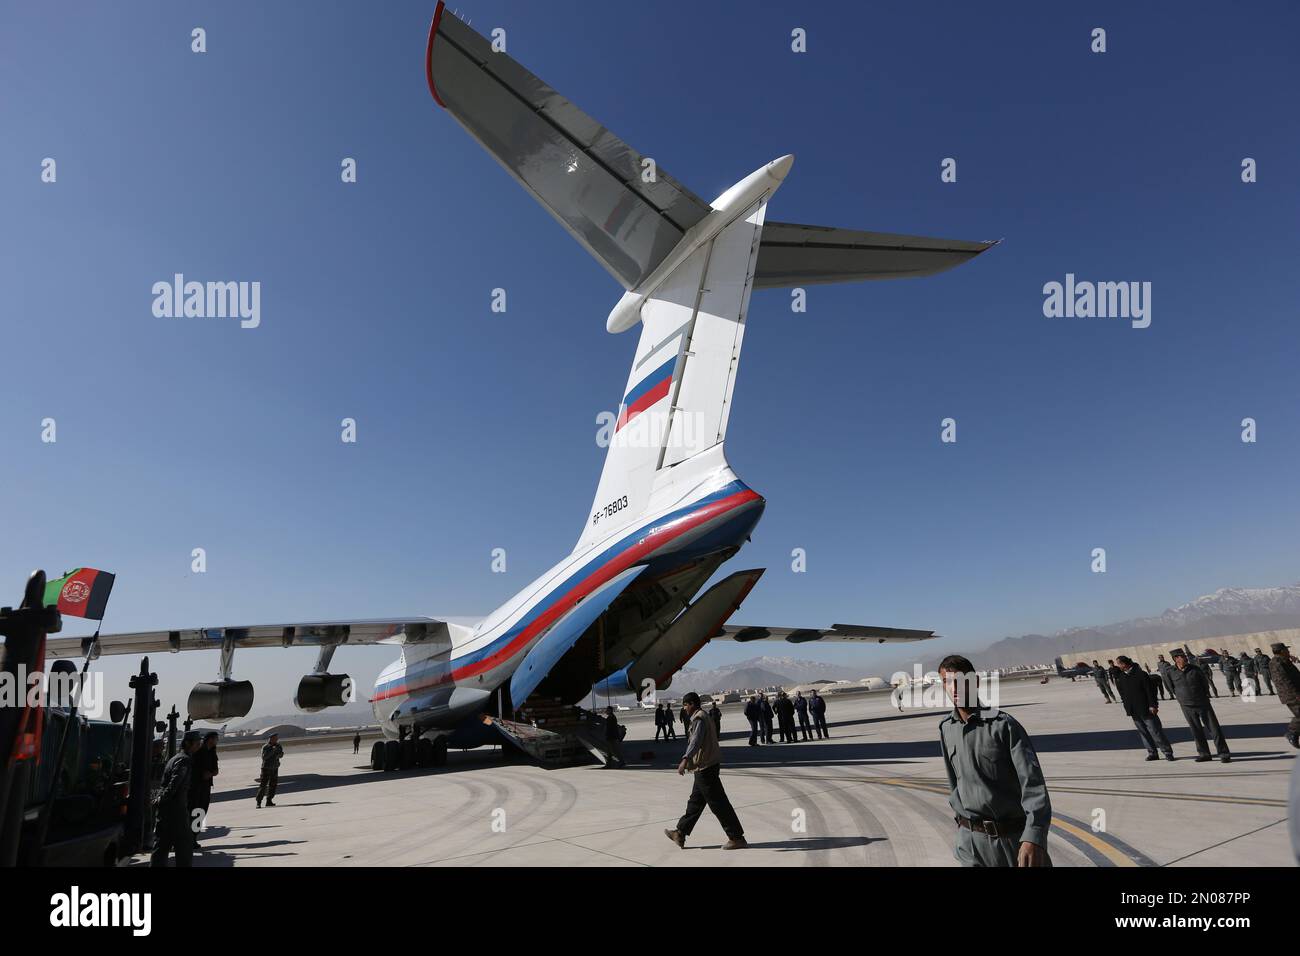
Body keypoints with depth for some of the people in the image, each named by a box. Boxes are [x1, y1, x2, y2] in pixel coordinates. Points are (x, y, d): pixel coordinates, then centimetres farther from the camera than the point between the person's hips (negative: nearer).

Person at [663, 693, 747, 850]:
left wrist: (685, 760, -44)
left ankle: (737, 838, 2)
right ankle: (680, 834, 24)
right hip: (705, 767, 11)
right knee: (695, 802, 16)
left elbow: (696, 741, -33)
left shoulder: (699, 719, -16)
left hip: (705, 768, -11)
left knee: (718, 803, -4)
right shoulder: (703, 717, 16)